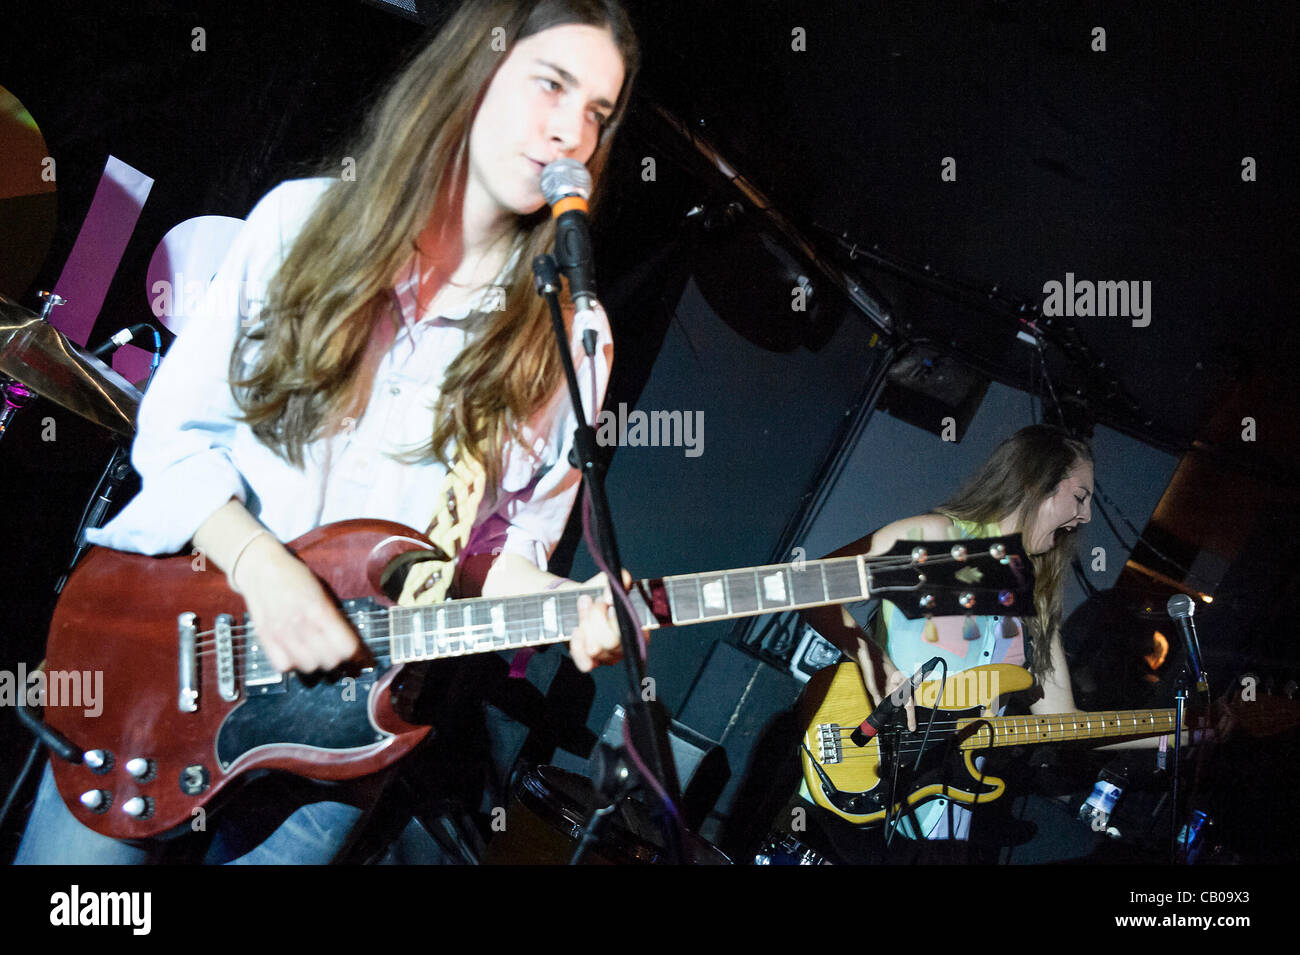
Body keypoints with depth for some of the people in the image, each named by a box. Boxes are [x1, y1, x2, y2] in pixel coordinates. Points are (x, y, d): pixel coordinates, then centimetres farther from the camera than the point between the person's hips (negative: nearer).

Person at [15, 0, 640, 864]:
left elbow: (509, 543, 4)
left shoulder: (569, 338, -1)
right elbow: (173, 431, -1)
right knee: (72, 849, -8)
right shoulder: (302, 220, -1)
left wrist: (565, 607, -18)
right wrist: (259, 565, -17)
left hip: (347, 694, 0)